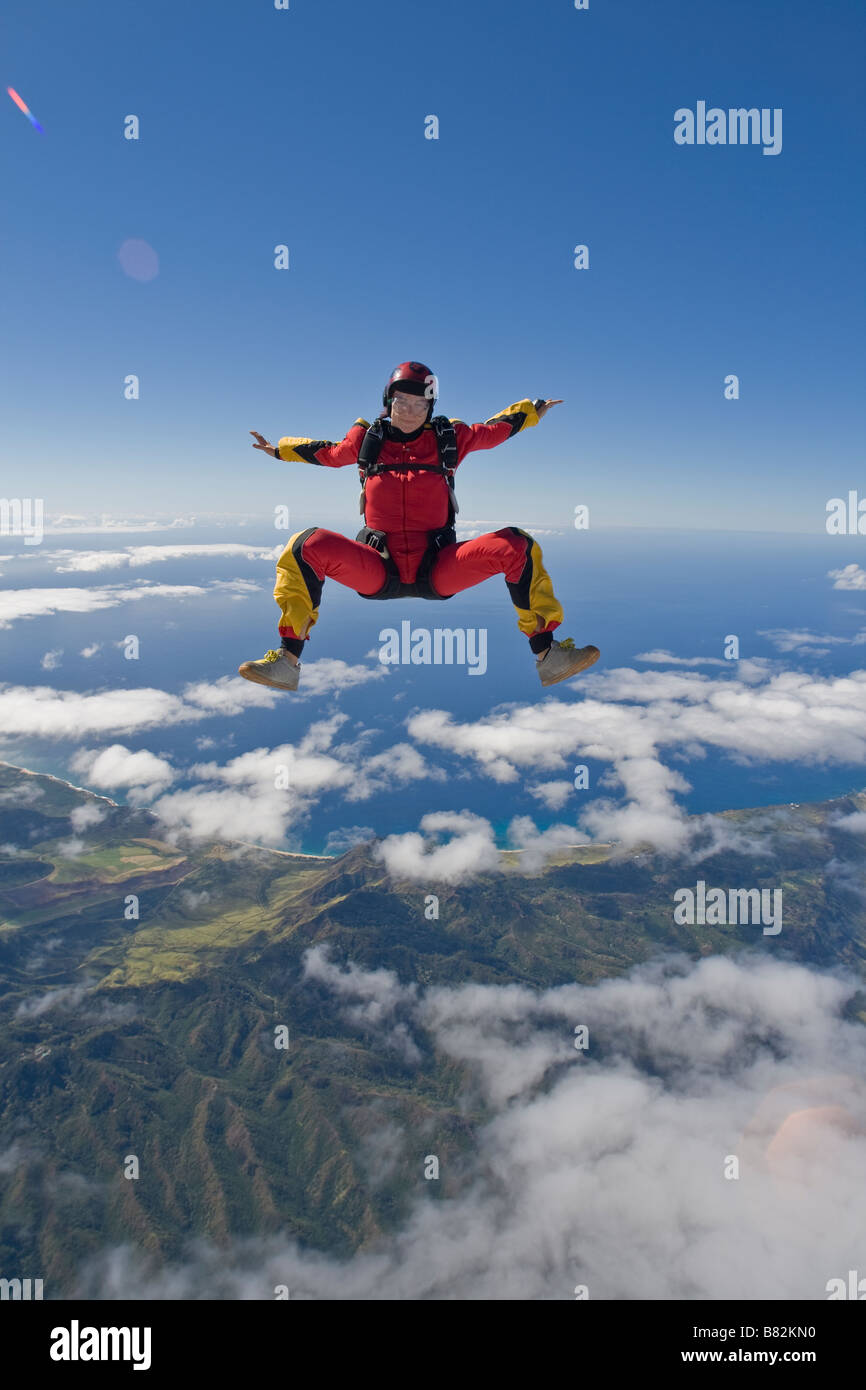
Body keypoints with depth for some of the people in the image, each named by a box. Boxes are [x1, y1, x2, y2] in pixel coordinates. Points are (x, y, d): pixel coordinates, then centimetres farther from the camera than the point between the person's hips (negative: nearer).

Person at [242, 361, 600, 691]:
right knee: (308, 545, -26)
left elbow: (496, 429, 25)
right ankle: (287, 662, -21)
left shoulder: (450, 437, 9)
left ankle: (547, 655, -12)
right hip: (378, 573, 0)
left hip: (438, 570, 0)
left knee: (516, 545, -20)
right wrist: (278, 449, 32)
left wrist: (535, 411, 29)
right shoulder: (366, 438, 9)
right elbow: (327, 453, 27)